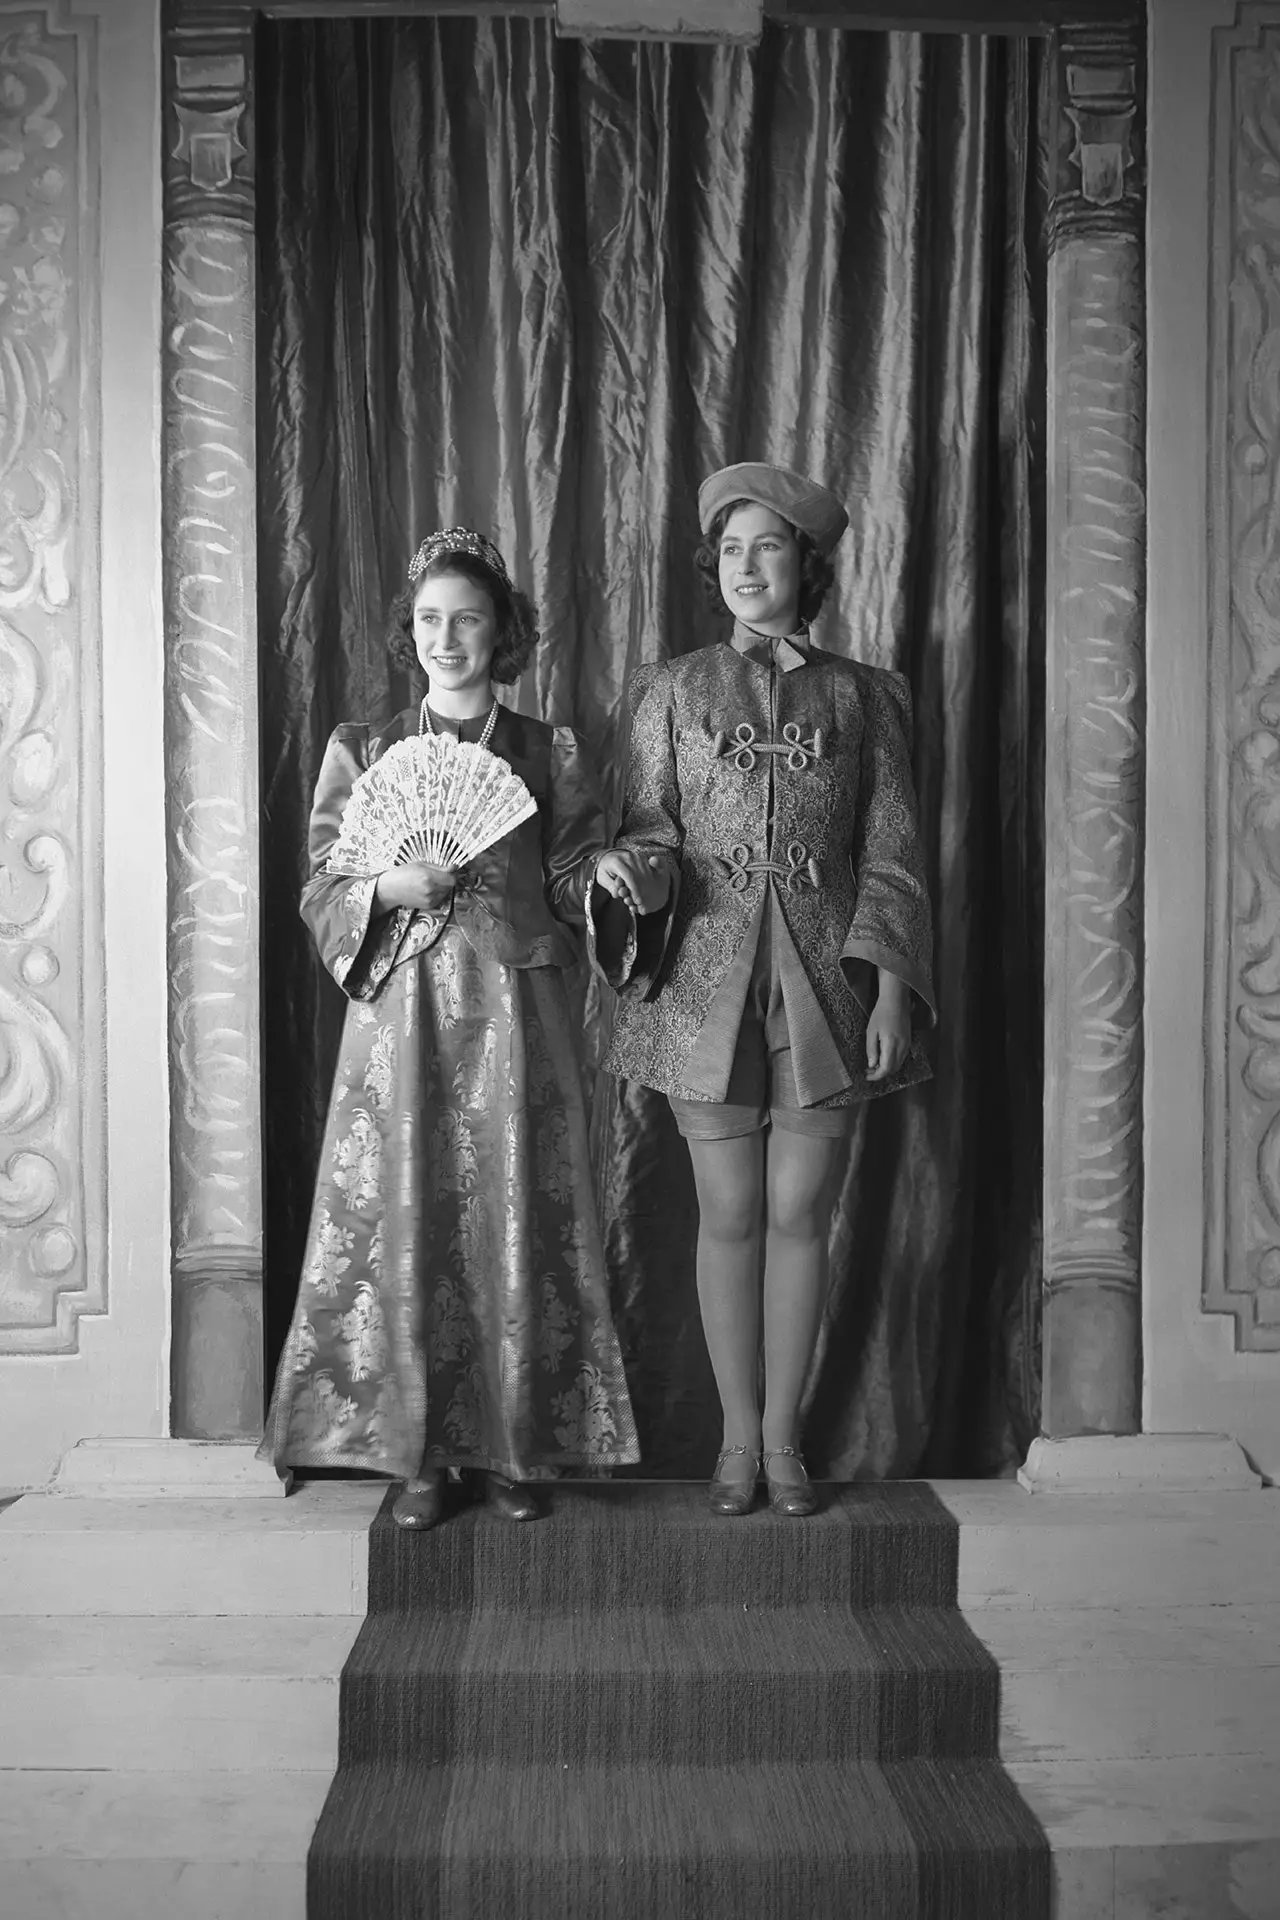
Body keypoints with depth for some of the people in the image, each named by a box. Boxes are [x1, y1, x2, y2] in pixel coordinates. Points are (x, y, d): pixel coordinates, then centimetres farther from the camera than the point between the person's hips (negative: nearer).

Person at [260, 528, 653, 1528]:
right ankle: (417, 1452, 11)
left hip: (516, 1015, 0)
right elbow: (320, 893, 7)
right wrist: (387, 888, -12)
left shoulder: (552, 753, 8)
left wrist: (600, 873, -13)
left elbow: (567, 897, 8)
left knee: (518, 1225, 0)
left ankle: (513, 1446, 14)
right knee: (406, 1225, -1)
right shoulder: (362, 752, 9)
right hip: (402, 1012, 0)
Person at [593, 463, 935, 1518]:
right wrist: (646, 874, -17)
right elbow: (646, 827, 7)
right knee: (729, 1216, 5)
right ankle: (738, 1437, 19)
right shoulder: (672, 688, 8)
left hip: (825, 981, 0)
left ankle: (784, 1436, 18)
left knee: (799, 1214, 4)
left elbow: (893, 854, 5)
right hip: (706, 978, 0)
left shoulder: (865, 695, 7)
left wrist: (893, 988, -4)